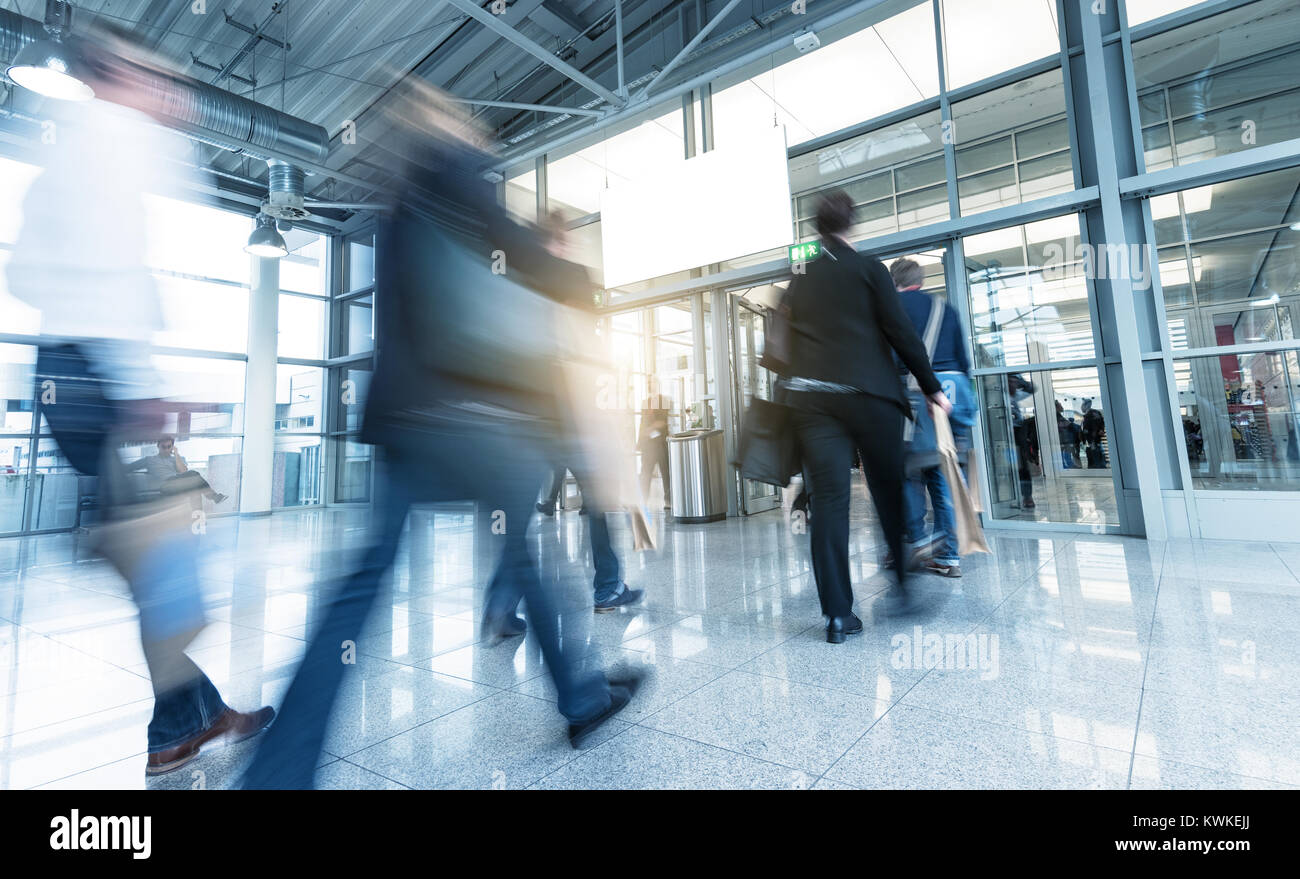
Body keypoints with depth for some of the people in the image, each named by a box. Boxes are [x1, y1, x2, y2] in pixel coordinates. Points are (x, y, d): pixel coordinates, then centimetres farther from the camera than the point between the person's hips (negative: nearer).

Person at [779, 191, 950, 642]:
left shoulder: (798, 279, 13)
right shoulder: (868, 268, 4)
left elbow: (782, 346, 12)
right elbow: (901, 333, -1)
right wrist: (932, 387, 5)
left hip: (811, 398, 2)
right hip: (868, 393, -2)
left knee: (828, 500, 1)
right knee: (890, 492, 13)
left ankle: (837, 614, 2)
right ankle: (903, 584, 22)